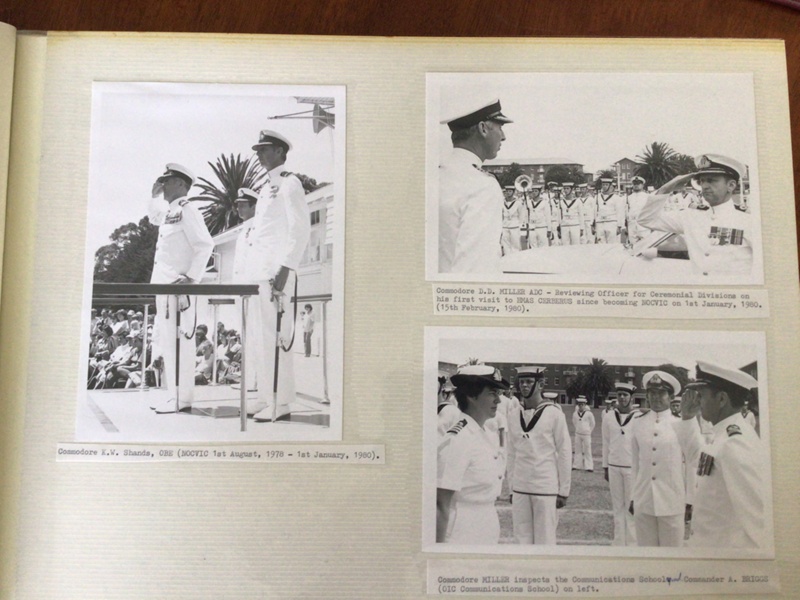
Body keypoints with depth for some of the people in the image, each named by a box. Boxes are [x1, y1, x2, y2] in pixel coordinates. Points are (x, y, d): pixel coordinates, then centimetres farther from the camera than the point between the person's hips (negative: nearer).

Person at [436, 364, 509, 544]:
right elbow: (441, 505, -19)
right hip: (461, 537, -8)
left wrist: (493, 535, 18)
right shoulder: (457, 440, -20)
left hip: (488, 534, 8)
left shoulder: (491, 437, 5)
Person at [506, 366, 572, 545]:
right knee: (522, 539, 11)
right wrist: (511, 487, 10)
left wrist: (563, 491, -3)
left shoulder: (553, 413, -8)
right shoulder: (513, 413, 3)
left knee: (545, 540, 4)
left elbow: (564, 453, -4)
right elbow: (512, 452, 9)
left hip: (546, 489, -4)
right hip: (520, 489, 4)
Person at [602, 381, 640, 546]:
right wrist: (605, 467, 10)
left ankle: (632, 543, 12)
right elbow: (606, 443, 9)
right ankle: (619, 542, 16)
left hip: (632, 468, -3)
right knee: (617, 506, 9)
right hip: (614, 467, 3)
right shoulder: (609, 417, 4)